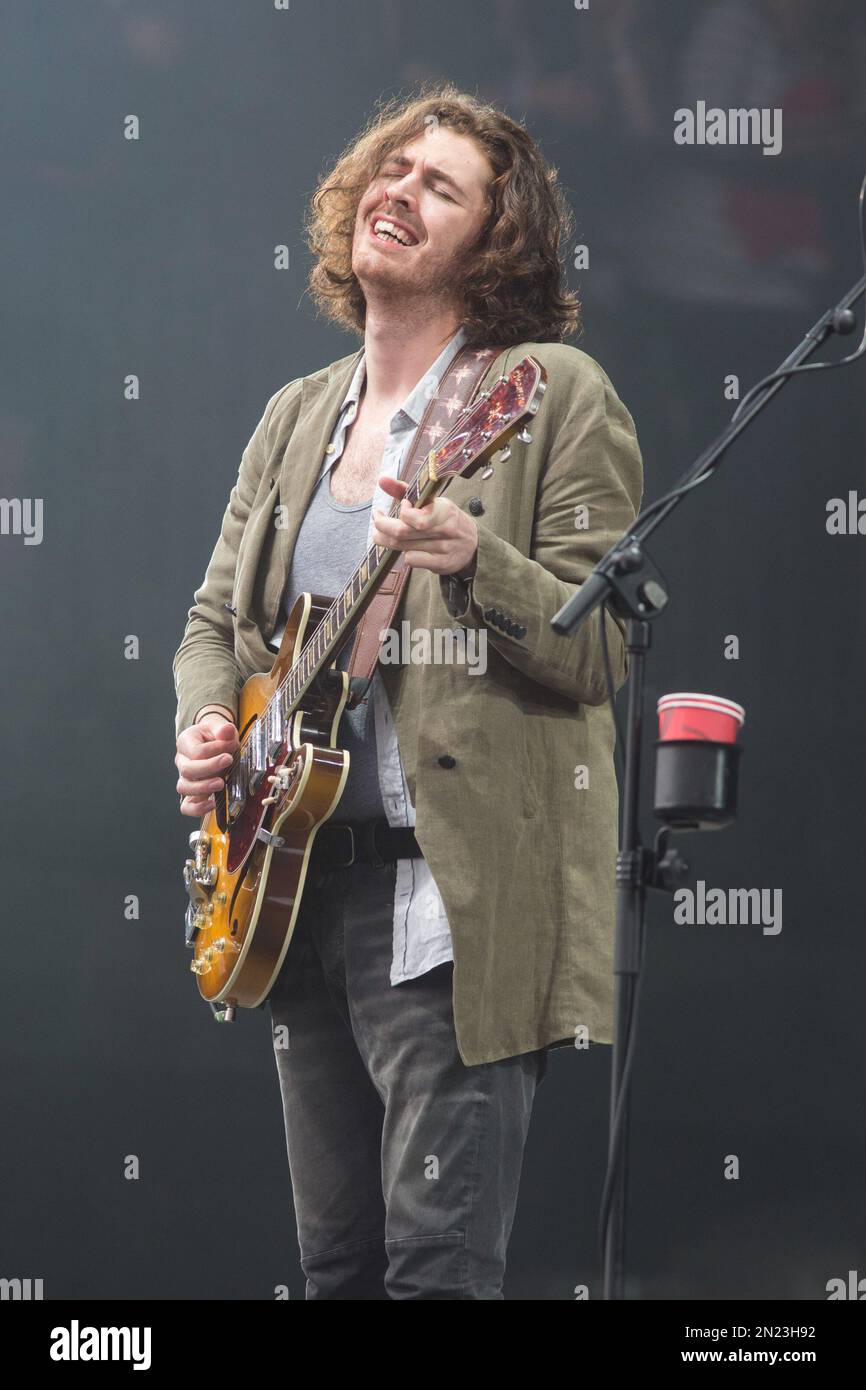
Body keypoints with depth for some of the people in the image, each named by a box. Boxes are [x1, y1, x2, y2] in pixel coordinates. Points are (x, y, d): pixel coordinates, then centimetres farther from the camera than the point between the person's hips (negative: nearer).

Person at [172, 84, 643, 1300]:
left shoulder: (555, 393, -5)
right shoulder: (297, 417, 16)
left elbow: (601, 648, -11)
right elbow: (217, 620, 23)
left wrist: (471, 562, -29)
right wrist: (204, 728, 2)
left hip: (458, 901, -7)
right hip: (300, 885, 7)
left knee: (437, 1267, -10)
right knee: (336, 1264, 12)